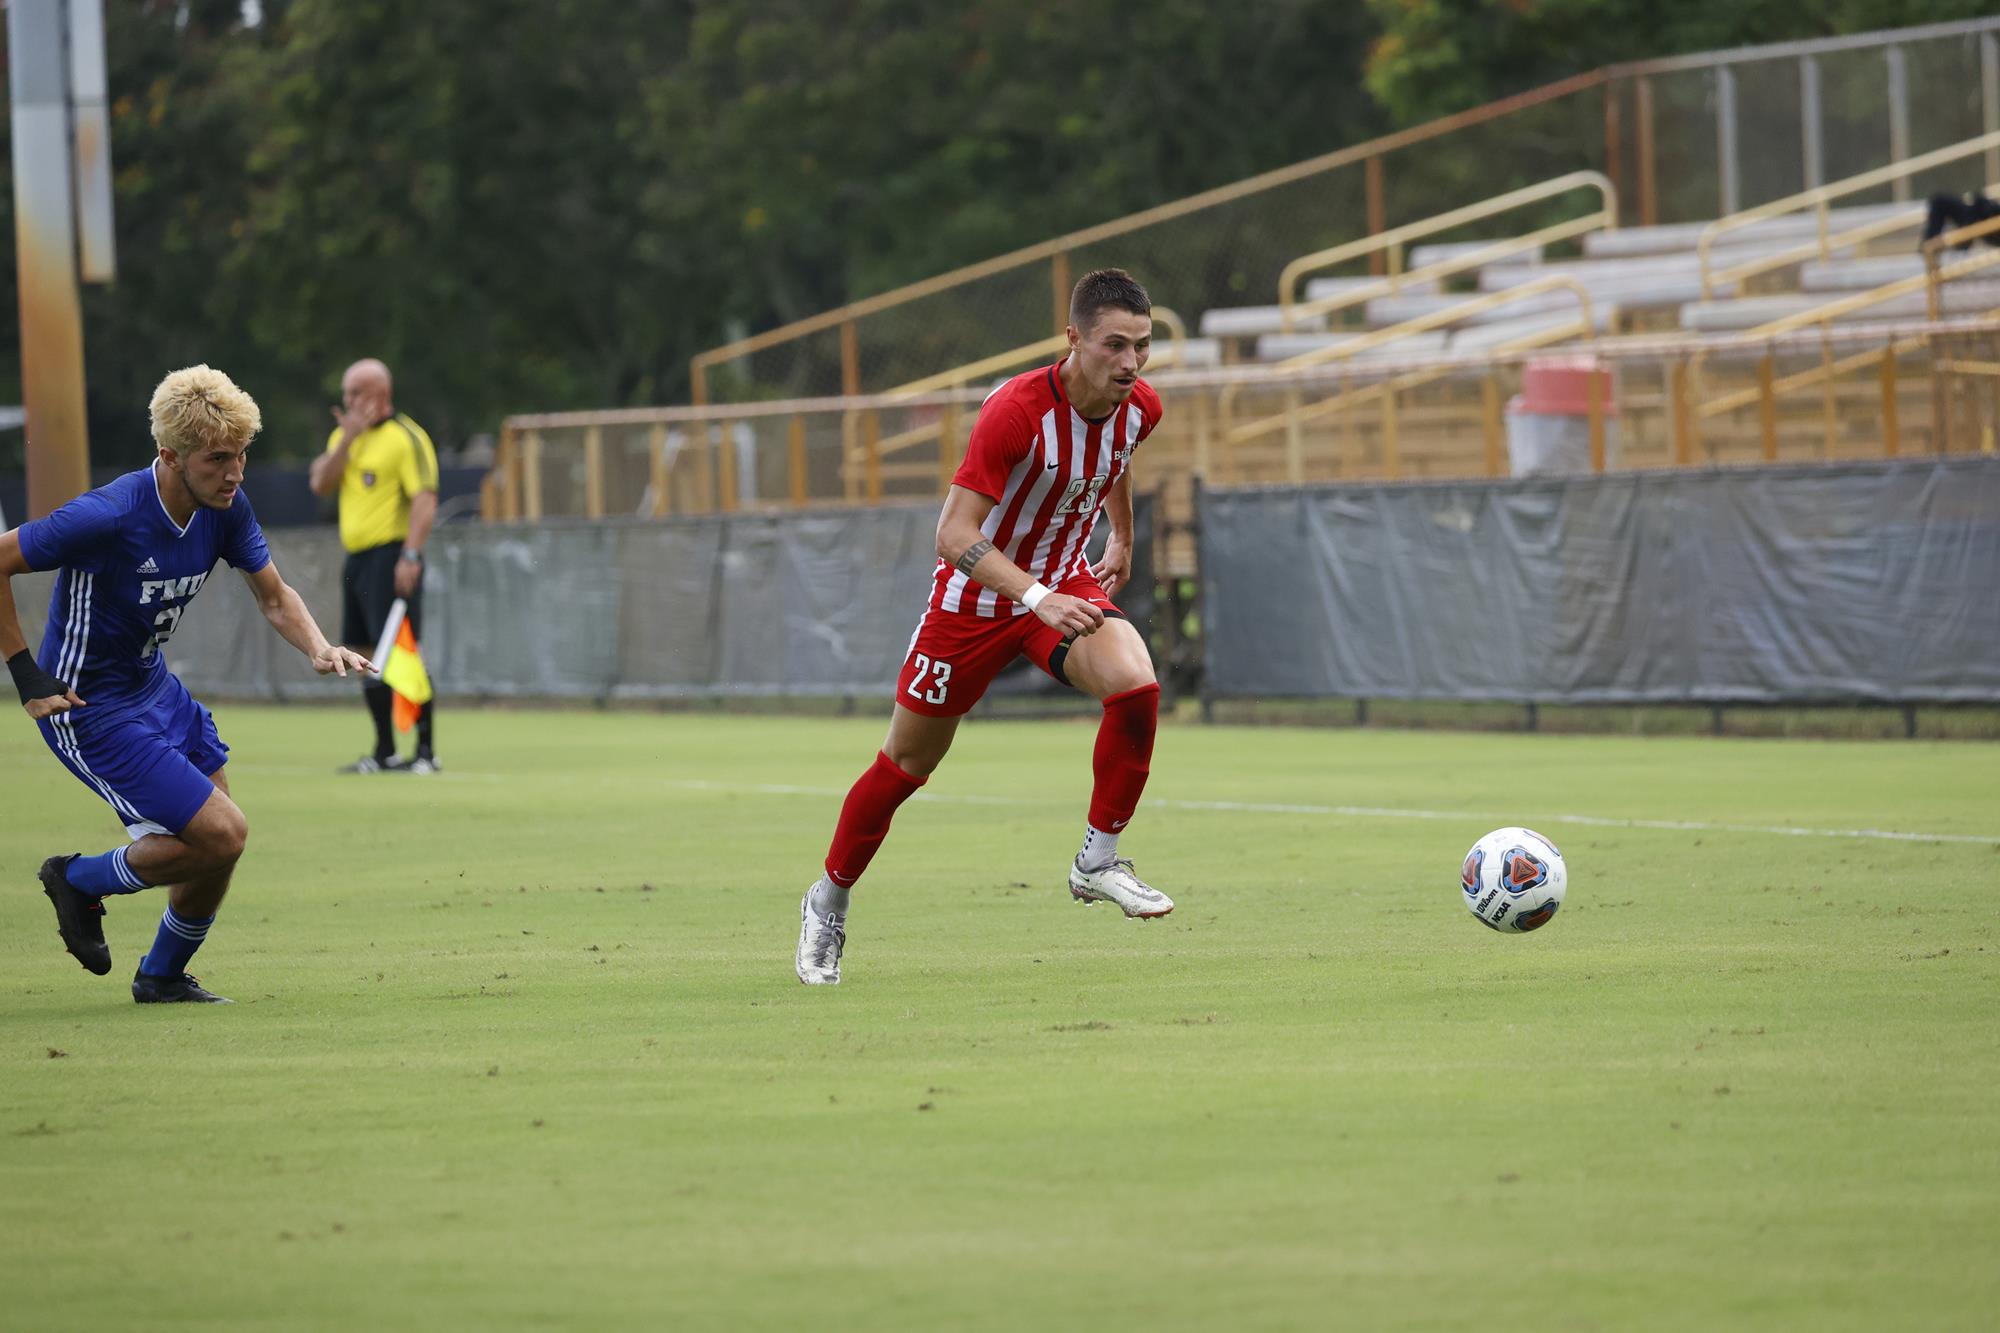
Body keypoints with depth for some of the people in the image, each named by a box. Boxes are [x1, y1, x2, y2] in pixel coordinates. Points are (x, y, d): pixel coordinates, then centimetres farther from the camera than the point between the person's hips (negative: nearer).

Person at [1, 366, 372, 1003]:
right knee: (222, 834, -12)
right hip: (89, 707, -8)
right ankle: (80, 880, 10)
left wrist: (319, 649, -16)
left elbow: (274, 597, 5)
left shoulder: (226, 508, -7)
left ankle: (163, 976, 34)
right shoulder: (109, 516, -29)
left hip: (154, 687, 8)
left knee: (211, 841, 12)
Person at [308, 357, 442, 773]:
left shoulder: (406, 437, -8)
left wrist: (411, 555, -24)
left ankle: (426, 751, -11)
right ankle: (384, 752, 14)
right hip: (357, 558, 8)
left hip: (390, 557, -8)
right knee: (366, 656, 8)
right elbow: (321, 484, 4)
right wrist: (348, 439, -6)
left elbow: (425, 500, -16)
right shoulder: (343, 435, 16)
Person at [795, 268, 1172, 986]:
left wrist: (1122, 539, 28)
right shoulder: (1016, 409, -31)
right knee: (906, 764, 9)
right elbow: (954, 533, -34)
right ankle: (829, 901, 32)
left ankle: (1098, 861, -10)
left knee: (1136, 684, -27)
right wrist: (1038, 597, -45)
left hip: (1064, 587, 4)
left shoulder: (1140, 407, -11)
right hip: (976, 596, -4)